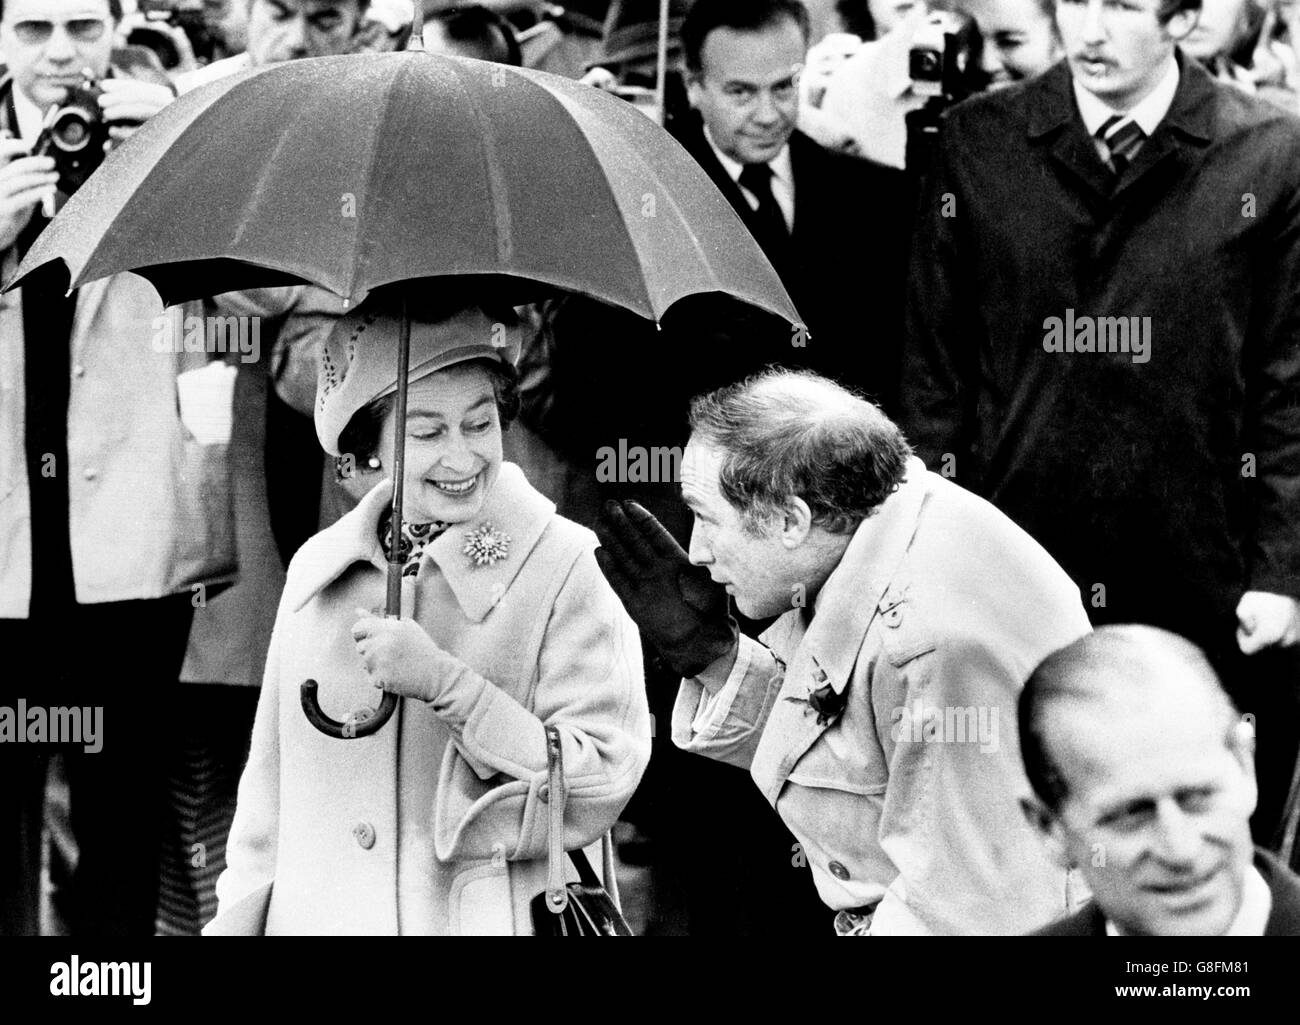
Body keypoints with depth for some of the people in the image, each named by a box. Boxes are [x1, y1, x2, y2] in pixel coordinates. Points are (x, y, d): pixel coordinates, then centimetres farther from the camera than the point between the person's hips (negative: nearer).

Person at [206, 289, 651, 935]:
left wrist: (445, 683, -21)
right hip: (316, 918, 3)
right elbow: (270, 781, 11)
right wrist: (239, 915, 5)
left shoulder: (564, 571, -9)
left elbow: (601, 790, -16)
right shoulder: (315, 571, 4)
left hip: (482, 924, -3)